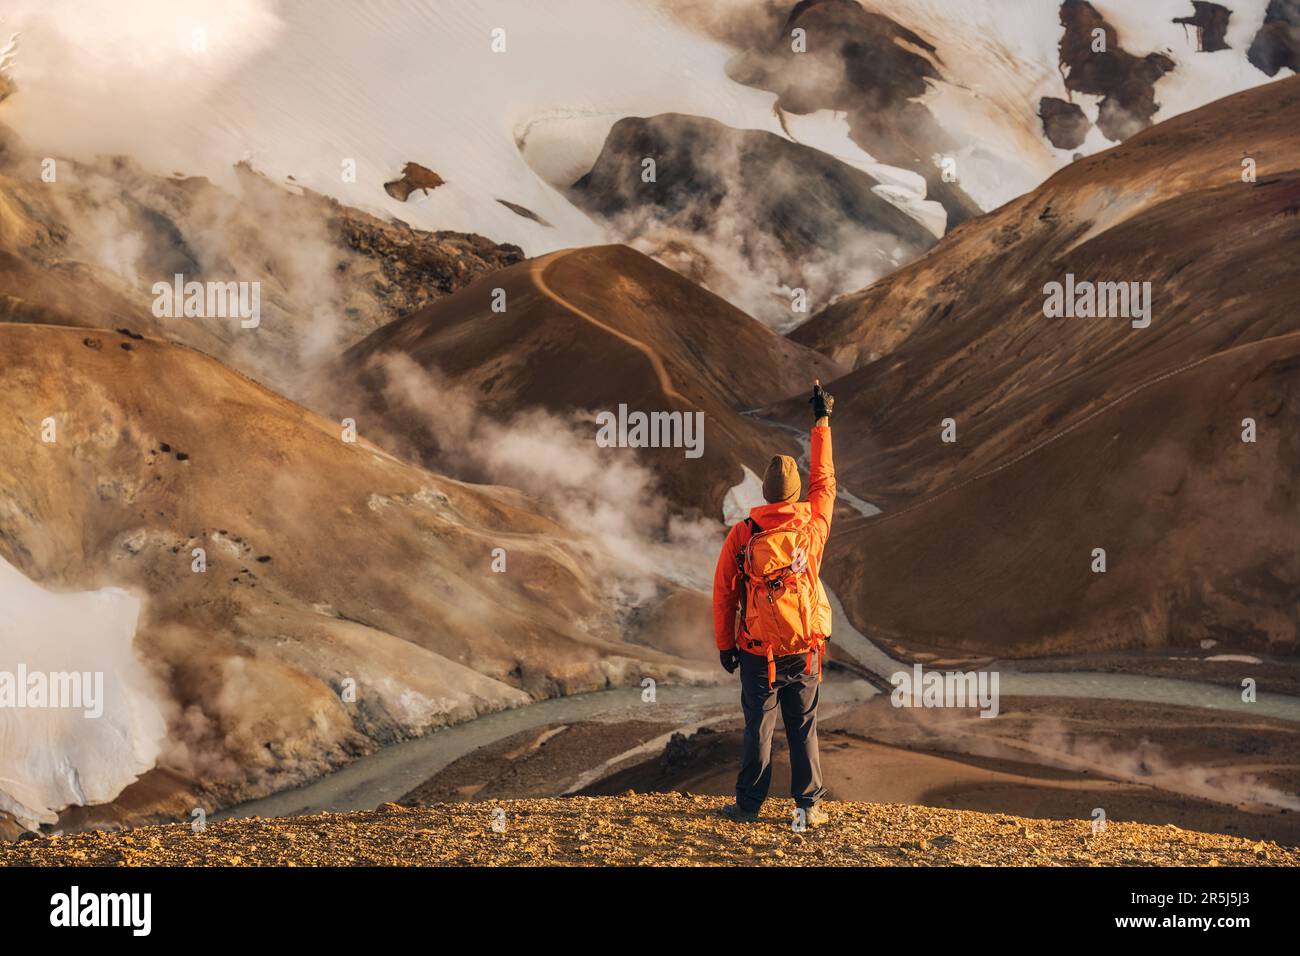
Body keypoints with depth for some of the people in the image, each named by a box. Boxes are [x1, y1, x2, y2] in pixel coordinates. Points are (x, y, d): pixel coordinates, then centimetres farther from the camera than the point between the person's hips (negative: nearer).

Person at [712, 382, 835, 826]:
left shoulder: (742, 534, -9)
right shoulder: (813, 524, -4)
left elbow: (723, 590, -4)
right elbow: (824, 480, 14)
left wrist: (724, 644, 8)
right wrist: (821, 422, 22)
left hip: (759, 652, -1)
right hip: (806, 649, 1)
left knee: (758, 727, 7)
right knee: (803, 727, 9)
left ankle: (748, 804, 11)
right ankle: (809, 805, 11)